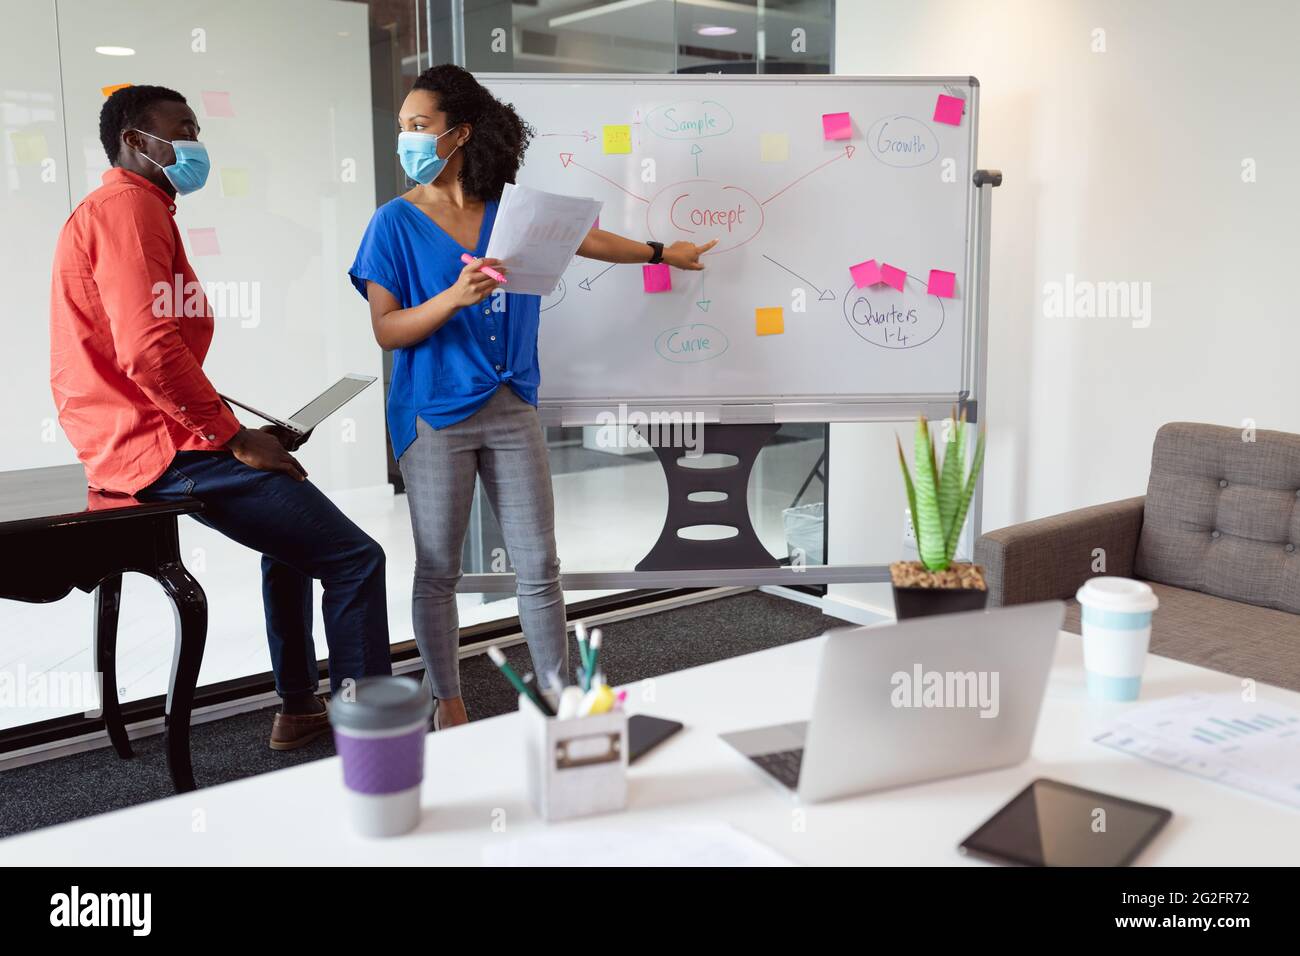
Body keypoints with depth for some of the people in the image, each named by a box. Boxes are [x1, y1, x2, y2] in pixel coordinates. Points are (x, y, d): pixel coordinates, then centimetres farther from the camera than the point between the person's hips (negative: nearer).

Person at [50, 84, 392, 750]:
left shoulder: (118, 209, 21)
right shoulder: (129, 205, -12)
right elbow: (149, 351, -26)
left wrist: (235, 432, 13)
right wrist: (236, 438, -17)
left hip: (136, 440, 12)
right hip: (162, 449, -12)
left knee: (292, 523, 30)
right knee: (355, 560, -12)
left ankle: (298, 708, 32)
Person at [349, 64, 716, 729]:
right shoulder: (397, 222, -2)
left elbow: (583, 237, 23)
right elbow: (386, 330, -7)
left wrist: (662, 252, 34)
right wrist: (454, 297, -23)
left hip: (511, 409, 3)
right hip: (435, 415, -2)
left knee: (538, 564, 5)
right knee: (438, 570, 6)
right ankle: (447, 702, 23)